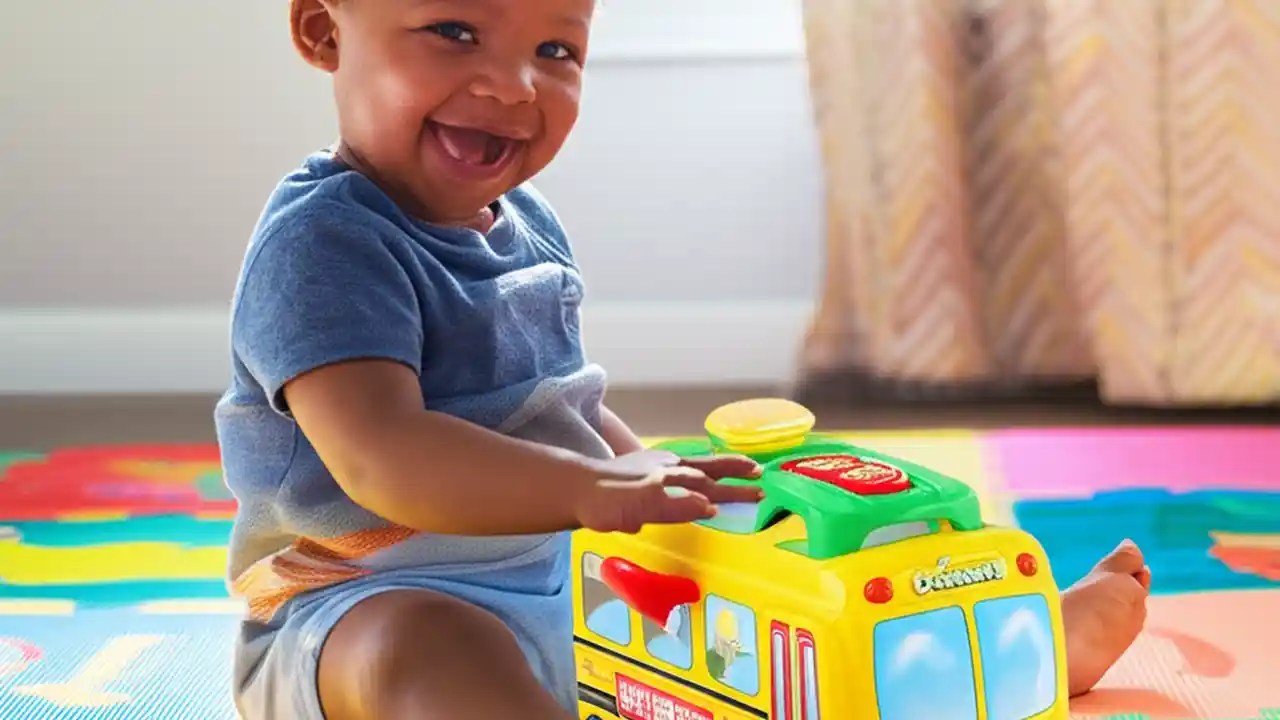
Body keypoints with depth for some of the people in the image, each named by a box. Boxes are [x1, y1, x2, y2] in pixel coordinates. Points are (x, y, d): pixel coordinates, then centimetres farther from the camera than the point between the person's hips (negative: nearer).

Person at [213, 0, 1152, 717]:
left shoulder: (529, 225, 8)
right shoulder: (326, 243, -20)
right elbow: (381, 453, -34)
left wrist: (654, 477, 6)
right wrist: (596, 487, -42)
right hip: (370, 609, -9)